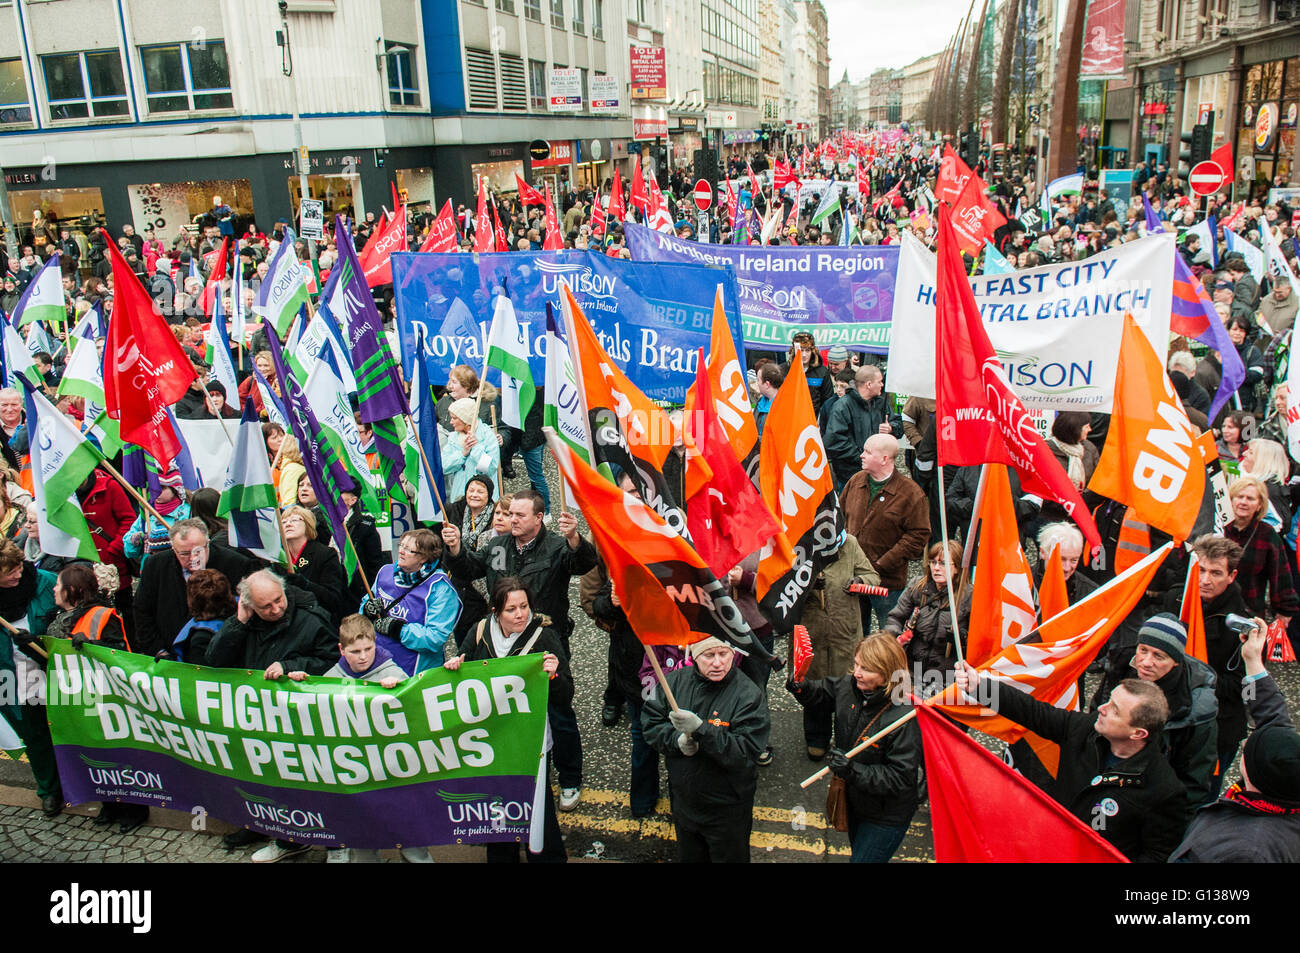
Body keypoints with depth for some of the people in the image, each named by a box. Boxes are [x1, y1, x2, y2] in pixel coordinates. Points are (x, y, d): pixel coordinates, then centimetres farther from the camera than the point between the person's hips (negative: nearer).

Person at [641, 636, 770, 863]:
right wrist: (677, 740, -23)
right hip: (683, 800, 4)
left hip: (728, 811, -4)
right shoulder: (675, 681, -9)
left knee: (730, 857, 19)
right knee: (688, 857, 27)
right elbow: (650, 724, -3)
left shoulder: (748, 695, -22)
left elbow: (745, 755, -28)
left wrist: (700, 729, -38)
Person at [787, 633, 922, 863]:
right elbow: (820, 692, 8)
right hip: (855, 800, 7)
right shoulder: (849, 685, -14)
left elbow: (900, 779, -29)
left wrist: (853, 771, -36)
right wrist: (801, 687, -13)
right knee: (857, 851, 30)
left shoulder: (903, 718, -33)